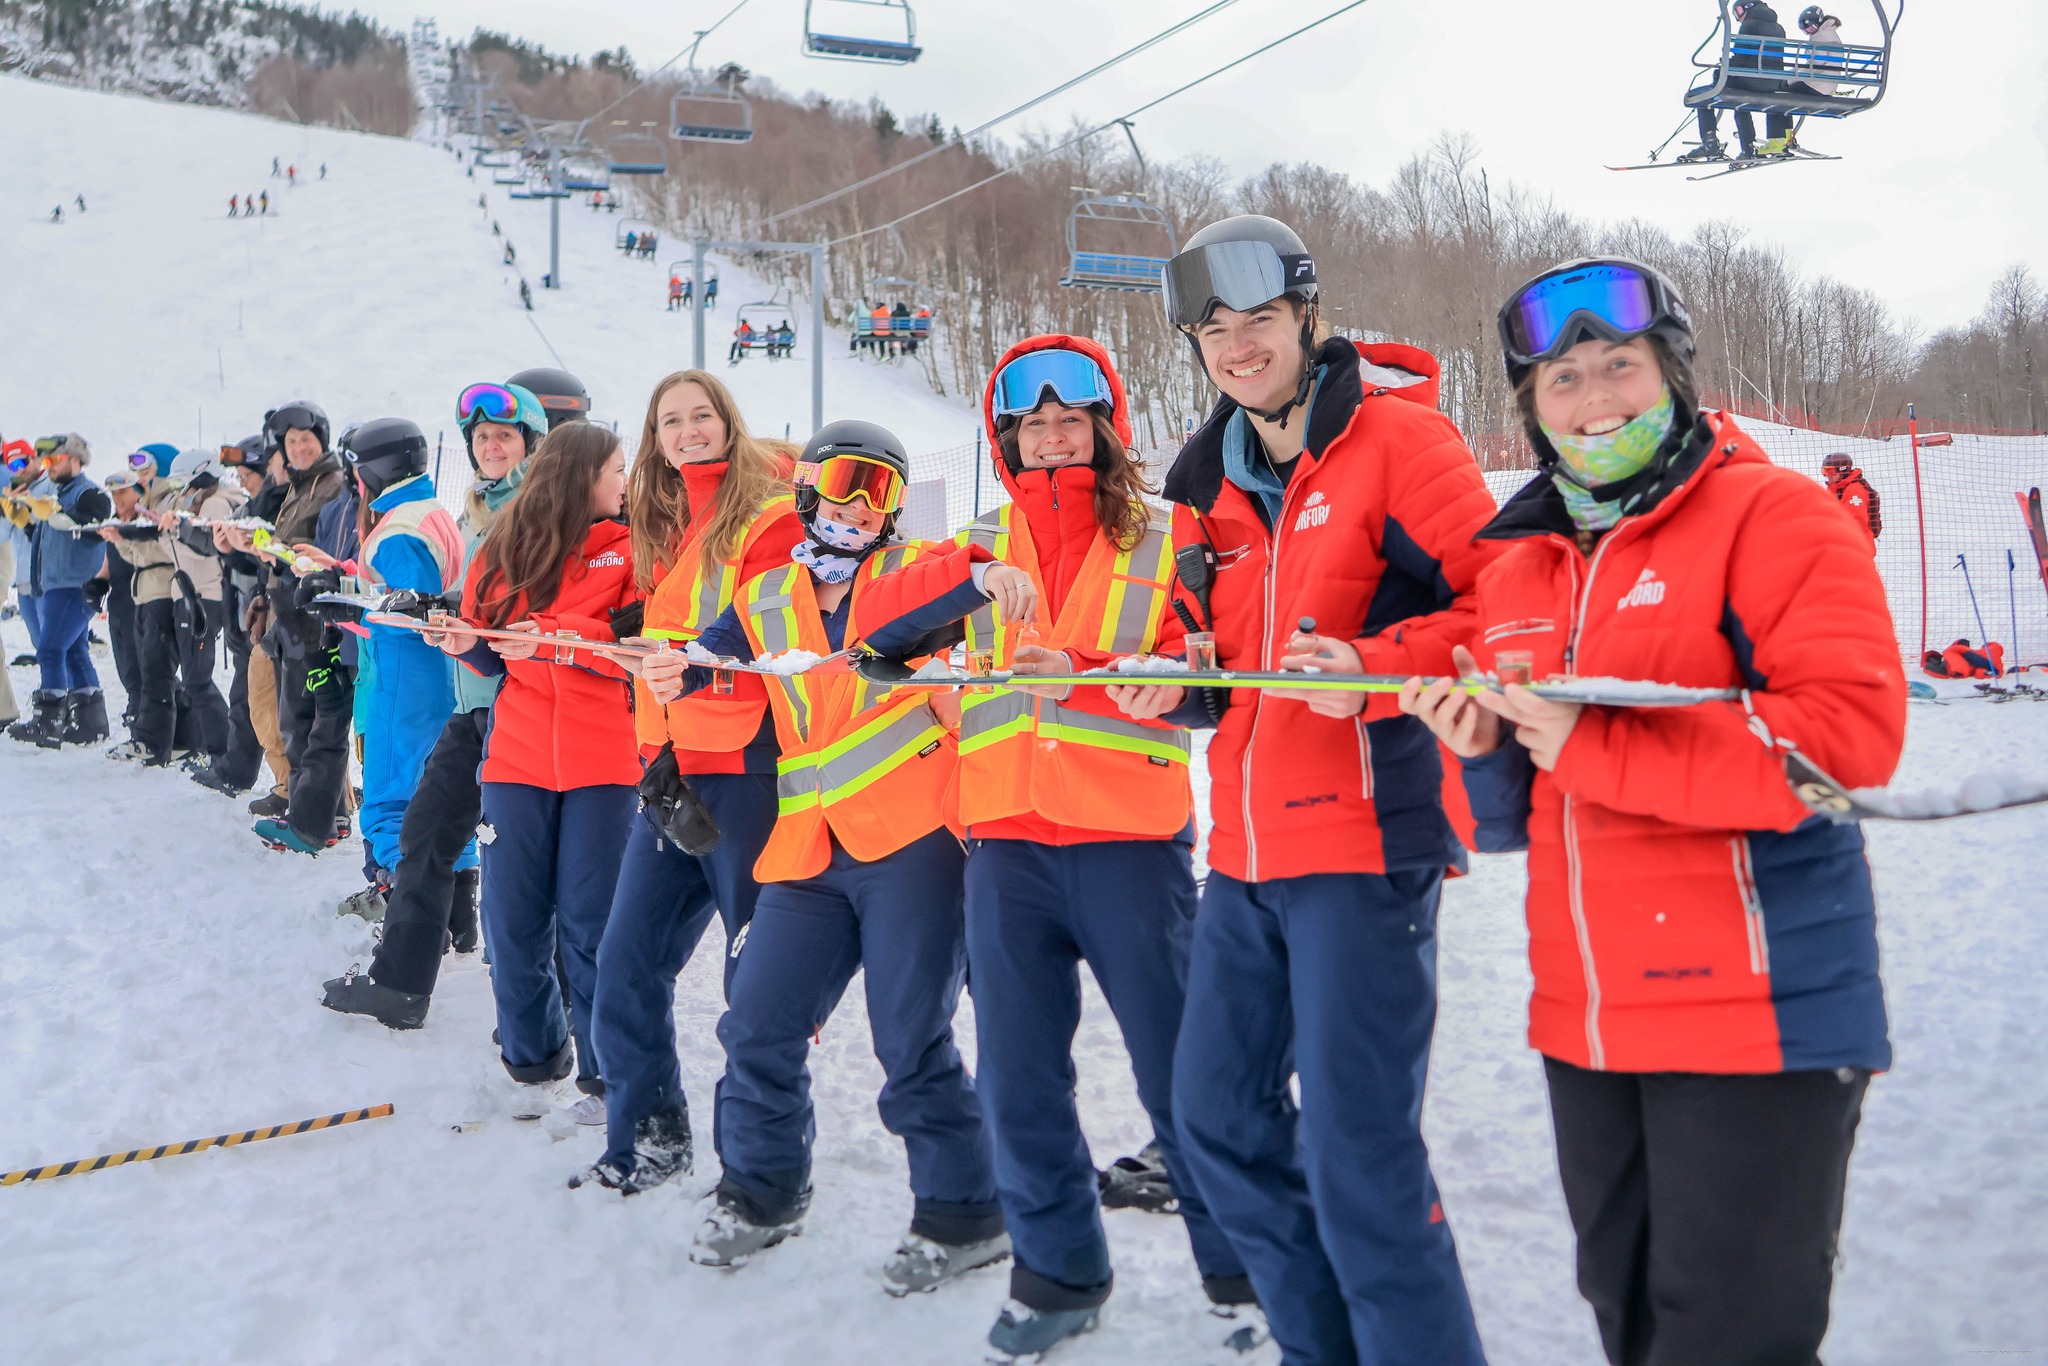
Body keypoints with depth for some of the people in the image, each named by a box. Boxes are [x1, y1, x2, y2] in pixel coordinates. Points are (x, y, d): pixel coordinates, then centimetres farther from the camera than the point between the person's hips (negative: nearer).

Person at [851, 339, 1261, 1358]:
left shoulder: (1161, 543, 4)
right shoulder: (981, 545, 12)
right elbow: (875, 616, -2)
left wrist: (1082, 672, -22)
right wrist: (973, 578, -18)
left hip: (1132, 839, -3)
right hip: (1006, 842, 3)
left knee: (1178, 1069, 3)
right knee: (1017, 1078, 9)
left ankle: (1240, 1271, 21)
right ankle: (1058, 1272, 26)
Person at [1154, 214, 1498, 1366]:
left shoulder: (1395, 437, -7)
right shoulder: (1212, 483, 14)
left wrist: (1374, 666, -25)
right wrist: (1179, 687, 2)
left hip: (1366, 836, -8)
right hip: (1247, 847, 8)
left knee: (1356, 1151, -9)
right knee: (1222, 1117, 15)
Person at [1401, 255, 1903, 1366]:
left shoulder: (1771, 517, -7)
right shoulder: (1514, 570, 12)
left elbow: (1852, 729, -21)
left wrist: (1595, 745, -22)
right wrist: (1481, 753, -7)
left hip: (1756, 1021, -7)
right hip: (1583, 1022, 7)